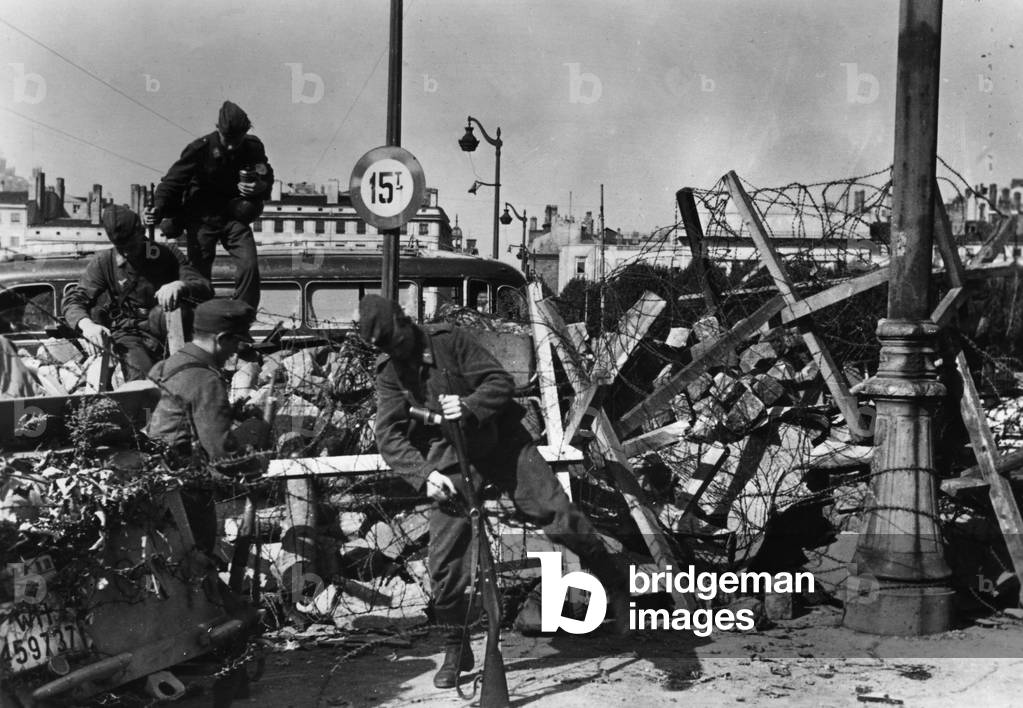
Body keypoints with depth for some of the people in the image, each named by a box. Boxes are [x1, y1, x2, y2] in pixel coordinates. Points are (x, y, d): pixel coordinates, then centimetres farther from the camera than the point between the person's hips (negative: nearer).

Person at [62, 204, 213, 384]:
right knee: (141, 379, -34)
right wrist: (86, 324, -24)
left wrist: (180, 285, -28)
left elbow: (206, 288, -3)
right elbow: (73, 300, 0)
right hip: (128, 333, -1)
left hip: (161, 328, 1)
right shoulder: (103, 263, 6)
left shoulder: (167, 255, 6)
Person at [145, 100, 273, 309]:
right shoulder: (200, 149, -14)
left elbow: (267, 178, 11)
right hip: (202, 218, -2)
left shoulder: (253, 147, -5)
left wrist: (260, 187, -15)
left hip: (235, 216, 2)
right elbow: (173, 180, -11)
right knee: (198, 275, -3)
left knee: (249, 266, -14)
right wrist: (158, 208, -27)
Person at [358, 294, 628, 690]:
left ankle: (618, 589, 3)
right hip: (450, 465, 2)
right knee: (444, 565, -3)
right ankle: (456, 652, 15)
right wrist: (424, 475, -23)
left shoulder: (448, 340, -6)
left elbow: (500, 381, -9)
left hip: (502, 443, -2)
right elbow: (389, 436, -8)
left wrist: (470, 406, -29)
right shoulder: (389, 372, 0)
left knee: (561, 519, -13)